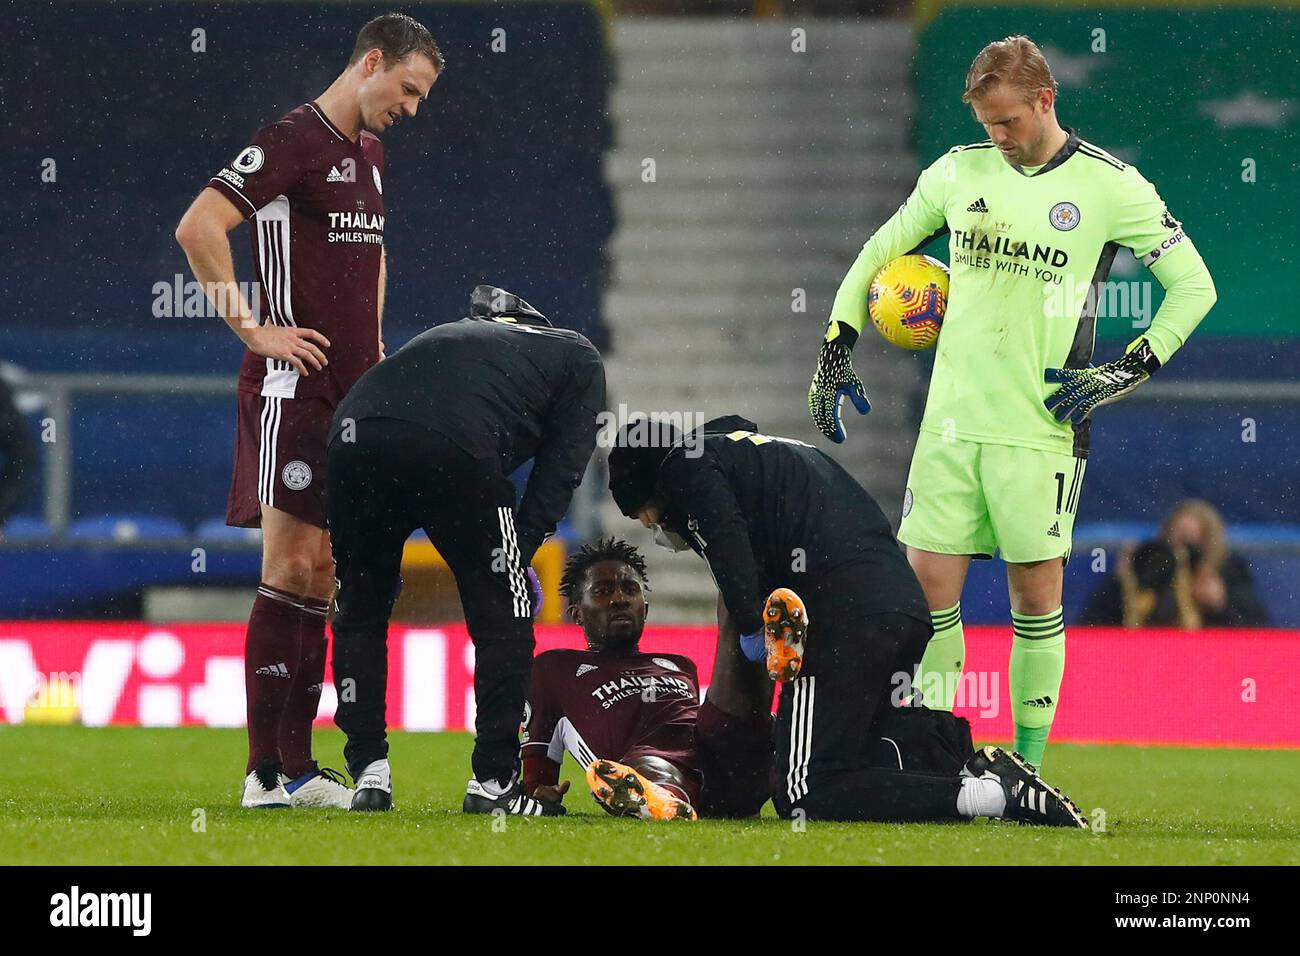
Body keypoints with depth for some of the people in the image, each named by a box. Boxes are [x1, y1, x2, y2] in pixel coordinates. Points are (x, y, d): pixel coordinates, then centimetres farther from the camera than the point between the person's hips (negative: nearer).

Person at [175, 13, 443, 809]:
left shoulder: (370, 154, 17)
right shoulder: (295, 140, -11)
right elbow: (199, 228, -21)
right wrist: (253, 328, -18)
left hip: (353, 387, 9)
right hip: (294, 385, -9)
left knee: (322, 574, 8)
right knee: (290, 567, -10)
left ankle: (298, 764, 12)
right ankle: (266, 772, -9)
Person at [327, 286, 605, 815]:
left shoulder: (457, 332, 43)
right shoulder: (580, 358, 30)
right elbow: (560, 470, 17)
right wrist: (520, 553, 18)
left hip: (354, 430, 4)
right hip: (453, 447, -4)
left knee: (359, 608, 23)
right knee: (503, 617, 13)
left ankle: (368, 770, 20)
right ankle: (494, 781, 13)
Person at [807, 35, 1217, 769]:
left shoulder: (1110, 185, -3)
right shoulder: (960, 171, 7)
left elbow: (1194, 285, 2)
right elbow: (880, 252, 19)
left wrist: (1129, 372, -7)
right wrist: (836, 351, 11)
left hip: (1041, 427, -3)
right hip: (952, 419, 3)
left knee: (1036, 591, -1)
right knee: (928, 585, 0)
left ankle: (1029, 769, 8)